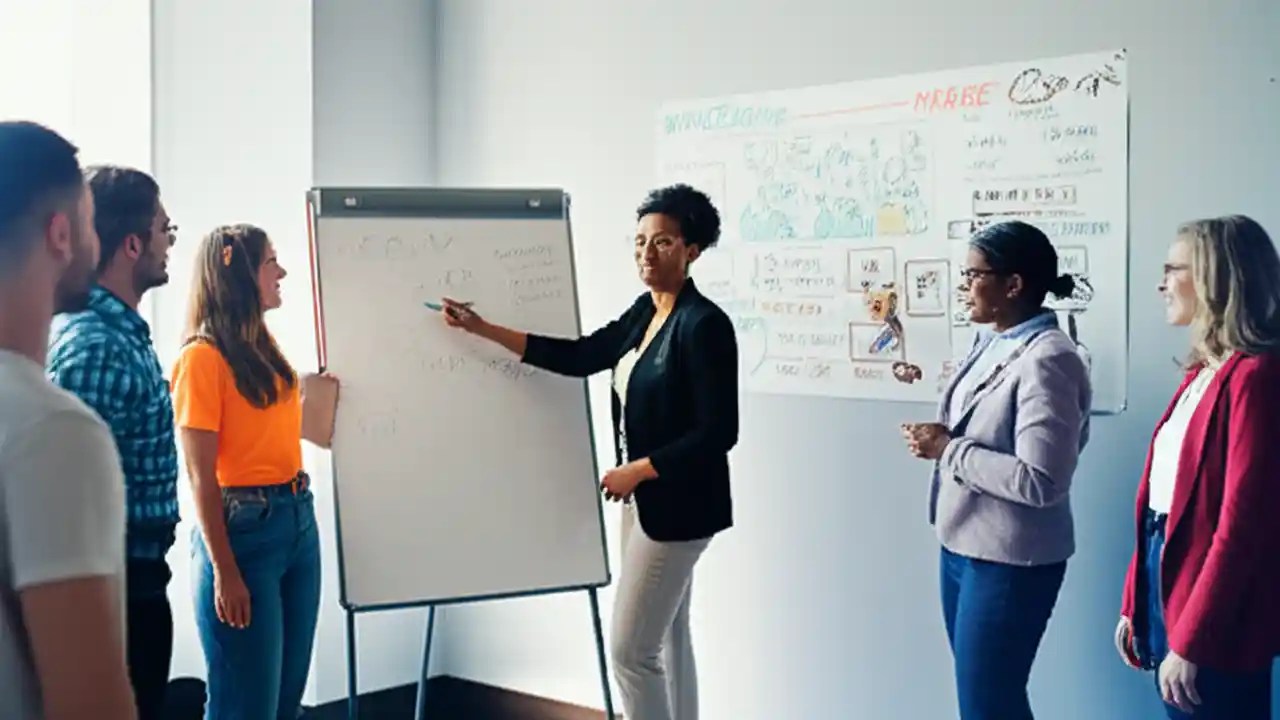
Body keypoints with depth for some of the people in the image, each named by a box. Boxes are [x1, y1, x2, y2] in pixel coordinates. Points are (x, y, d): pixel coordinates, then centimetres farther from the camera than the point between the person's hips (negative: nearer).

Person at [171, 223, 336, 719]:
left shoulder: (263, 346, 13)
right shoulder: (202, 357, -12)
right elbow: (201, 478, -15)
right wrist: (224, 572, -17)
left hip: (299, 519, 8)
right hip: (243, 528, -8)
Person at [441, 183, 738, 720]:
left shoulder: (704, 324, -19)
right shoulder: (644, 312, 8)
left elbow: (718, 433, -21)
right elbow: (580, 356, 9)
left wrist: (636, 470, -17)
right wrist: (482, 329, 6)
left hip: (677, 504, -9)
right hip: (646, 497, 9)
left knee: (631, 650, -5)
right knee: (667, 638, 16)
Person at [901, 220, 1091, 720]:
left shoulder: (1047, 361, -21)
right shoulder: (991, 341, 6)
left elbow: (1040, 480, -27)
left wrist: (948, 449, -20)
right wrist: (937, 440, 1)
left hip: (1011, 560, -9)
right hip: (963, 545, 9)